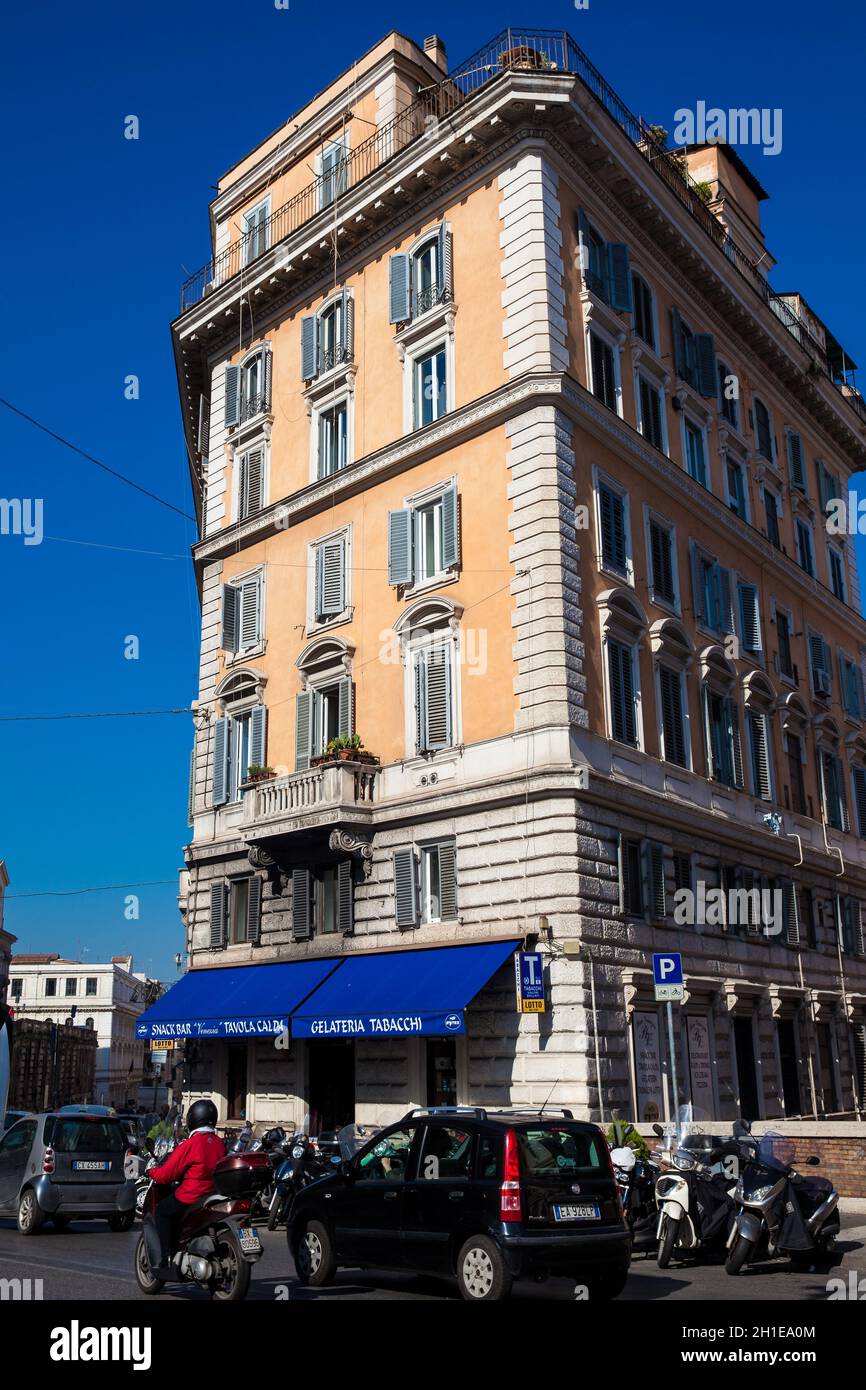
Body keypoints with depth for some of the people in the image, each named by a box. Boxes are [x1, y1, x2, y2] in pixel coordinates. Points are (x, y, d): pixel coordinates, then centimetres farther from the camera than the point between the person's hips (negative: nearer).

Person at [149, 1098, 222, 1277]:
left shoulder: (190, 1145, -15)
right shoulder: (219, 1143, 5)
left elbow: (166, 1174, -12)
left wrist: (151, 1172, 10)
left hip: (191, 1197, -7)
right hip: (214, 1194, 7)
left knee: (161, 1211, 13)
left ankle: (167, 1260, 4)